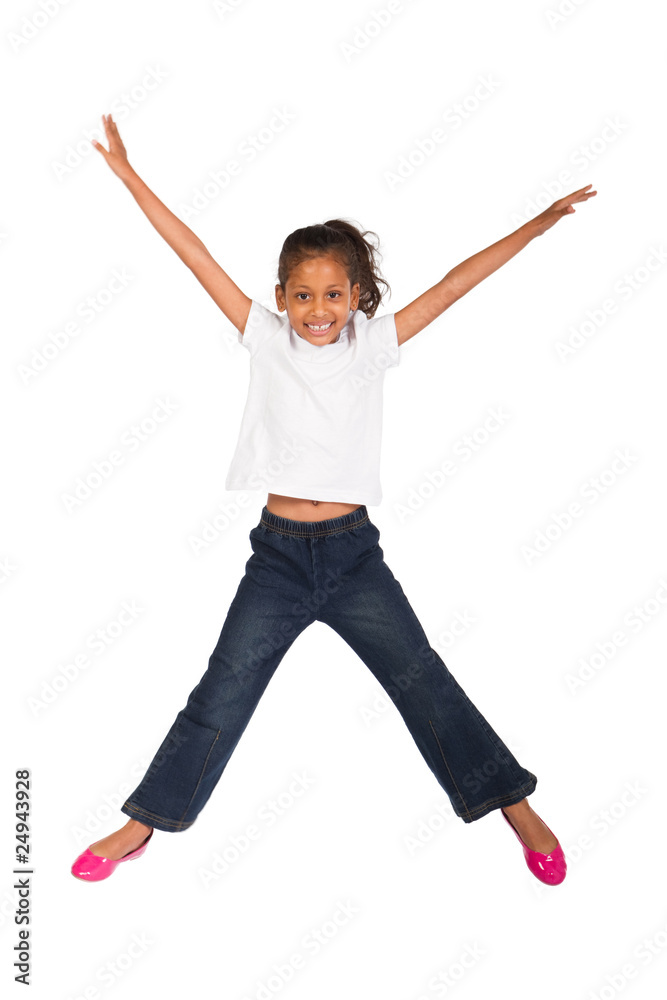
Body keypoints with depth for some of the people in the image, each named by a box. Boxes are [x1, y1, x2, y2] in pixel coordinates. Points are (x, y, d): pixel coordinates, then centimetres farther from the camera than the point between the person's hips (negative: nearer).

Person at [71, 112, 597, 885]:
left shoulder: (373, 344, 1)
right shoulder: (266, 341, 1)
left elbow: (456, 282, 0)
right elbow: (197, 257, -1)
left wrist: (542, 220, 2)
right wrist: (128, 175, 0)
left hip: (354, 551, 0)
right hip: (277, 554, 0)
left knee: (425, 684, 5)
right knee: (221, 696, 5)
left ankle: (518, 808, 20)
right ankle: (141, 828, 21)